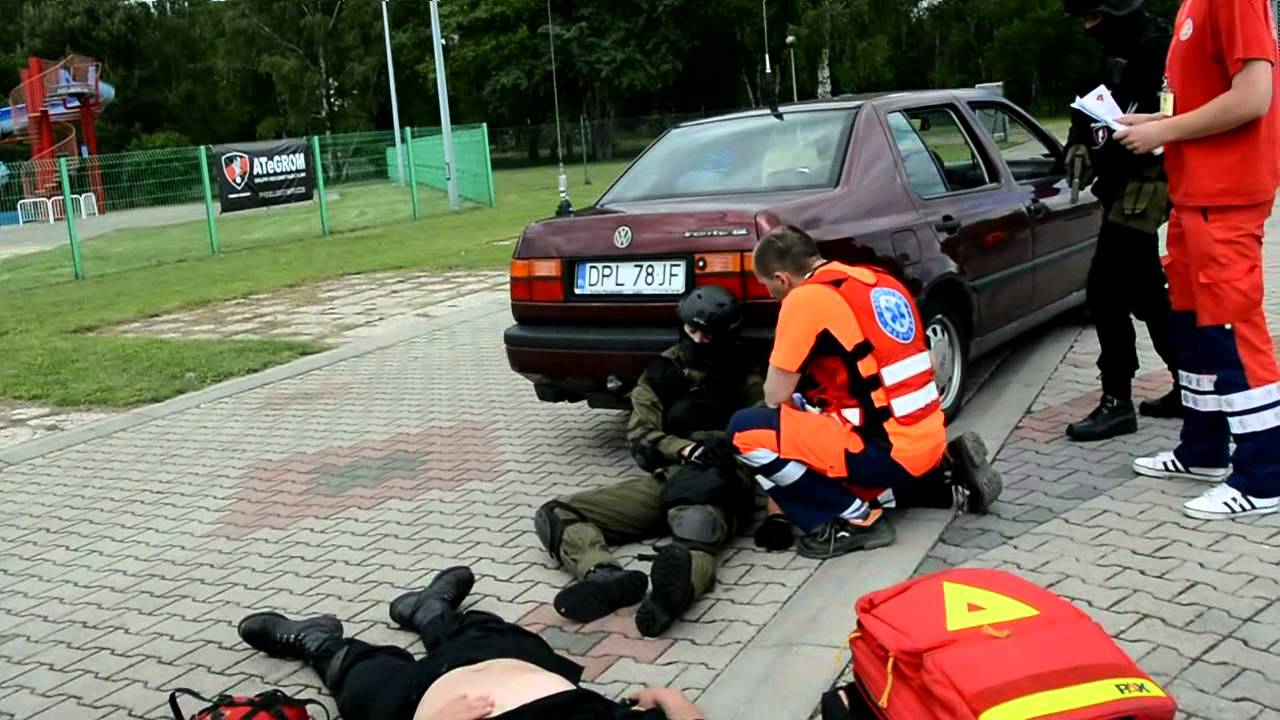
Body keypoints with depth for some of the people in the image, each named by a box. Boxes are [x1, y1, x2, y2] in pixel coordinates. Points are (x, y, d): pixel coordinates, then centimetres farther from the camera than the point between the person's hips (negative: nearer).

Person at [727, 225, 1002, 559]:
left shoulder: (805, 298, -12)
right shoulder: (882, 281, 13)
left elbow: (775, 398, -6)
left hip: (889, 450, -9)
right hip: (928, 441, 9)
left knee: (745, 430, -10)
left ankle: (855, 520, -4)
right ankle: (947, 471, 18)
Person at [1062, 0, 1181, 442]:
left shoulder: (1156, 48, -14)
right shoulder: (1117, 51, 16)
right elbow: (1092, 105, 20)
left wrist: (1108, 145, -27)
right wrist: (1079, 142, 2)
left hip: (1142, 185, -11)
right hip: (1124, 185, 11)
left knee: (1106, 291, -10)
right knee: (1145, 293, 16)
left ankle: (1117, 402, -3)